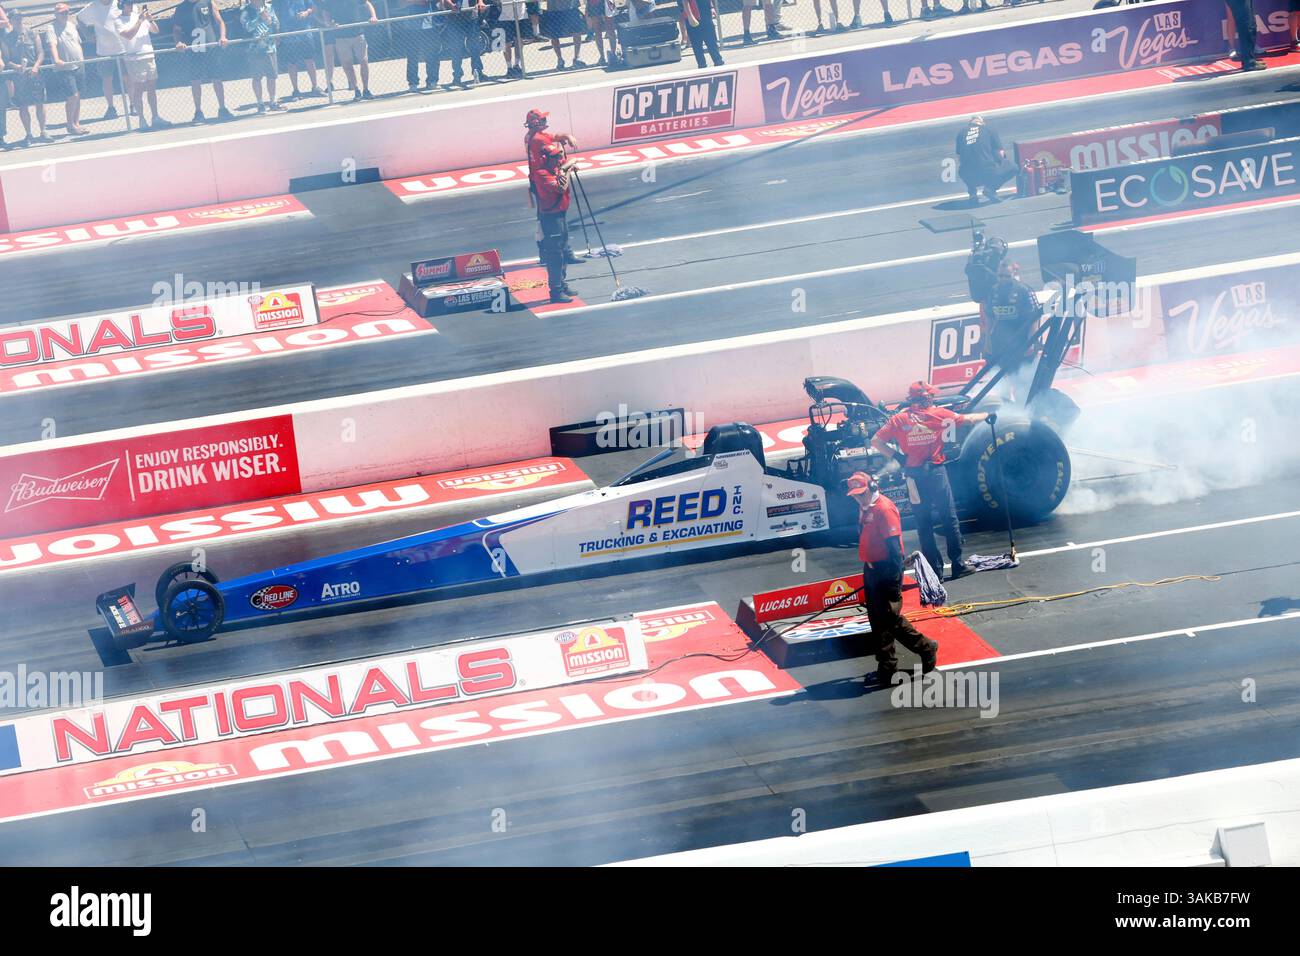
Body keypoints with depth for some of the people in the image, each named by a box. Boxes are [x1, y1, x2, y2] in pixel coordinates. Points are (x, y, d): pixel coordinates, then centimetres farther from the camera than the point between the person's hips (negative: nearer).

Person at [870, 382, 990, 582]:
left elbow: (876, 441, -5)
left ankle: (935, 569, 6)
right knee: (950, 519, 8)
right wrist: (986, 415, 28)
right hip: (936, 472, -1)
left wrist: (896, 456, 0)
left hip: (914, 476, 1)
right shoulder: (939, 414, -1)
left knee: (923, 524, 7)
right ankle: (957, 564, 7)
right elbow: (968, 420, 10)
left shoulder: (899, 419, 0)